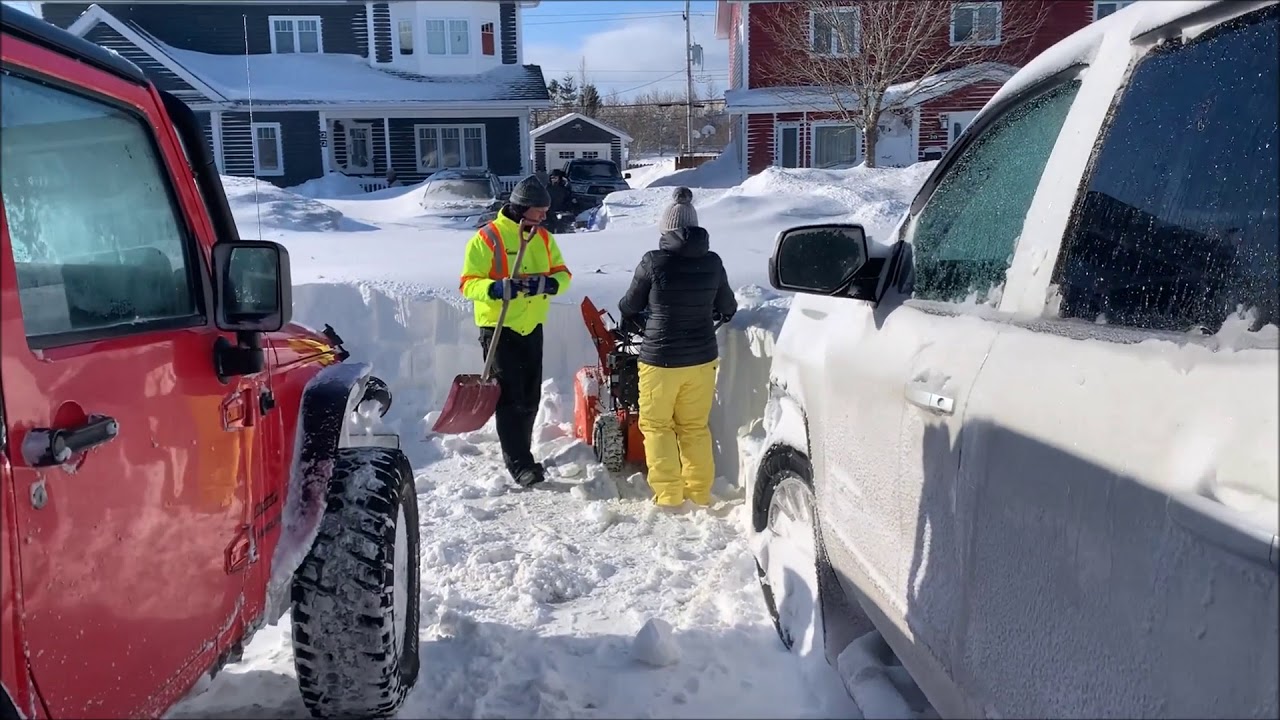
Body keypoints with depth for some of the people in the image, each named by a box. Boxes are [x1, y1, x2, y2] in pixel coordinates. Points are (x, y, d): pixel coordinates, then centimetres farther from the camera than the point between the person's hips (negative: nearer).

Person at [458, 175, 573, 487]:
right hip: (498, 329, -6)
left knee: (530, 397, 12)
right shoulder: (487, 238, -12)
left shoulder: (543, 237, 7)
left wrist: (547, 283, -18)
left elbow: (563, 273, 5)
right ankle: (520, 465, -5)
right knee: (510, 397, -7)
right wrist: (495, 288, -33)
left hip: (532, 327, 6)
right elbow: (468, 283, -13)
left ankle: (518, 452, 27)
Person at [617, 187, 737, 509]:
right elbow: (727, 308, 12)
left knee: (656, 424, 12)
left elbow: (631, 306, 2)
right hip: (702, 357, 4)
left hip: (660, 358, -4)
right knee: (696, 426, 17)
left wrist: (626, 315, 26)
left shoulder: (654, 262, -12)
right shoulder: (712, 263, -2)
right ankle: (700, 492, 21)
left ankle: (668, 495, 9)